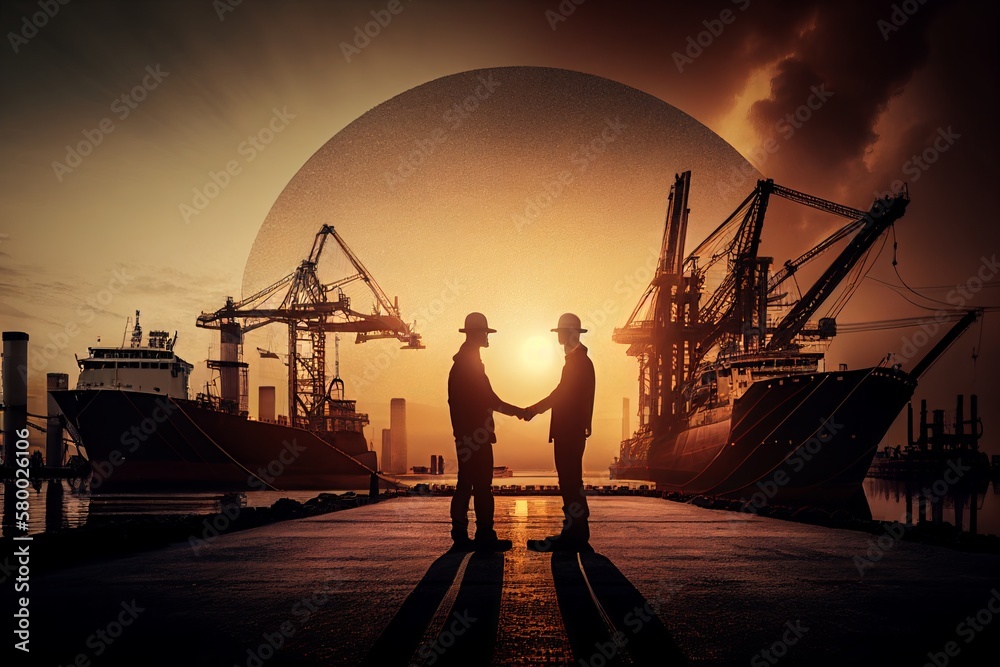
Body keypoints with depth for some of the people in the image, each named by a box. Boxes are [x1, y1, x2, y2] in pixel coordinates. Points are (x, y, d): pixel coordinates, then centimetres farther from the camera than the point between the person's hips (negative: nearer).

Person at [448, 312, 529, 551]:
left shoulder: (462, 362, 17)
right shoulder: (470, 363, -13)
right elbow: (488, 399, -14)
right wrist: (516, 411, -5)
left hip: (466, 434, 10)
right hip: (475, 433, -10)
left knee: (465, 484, 10)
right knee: (482, 486, -7)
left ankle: (460, 535, 11)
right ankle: (485, 535, -5)